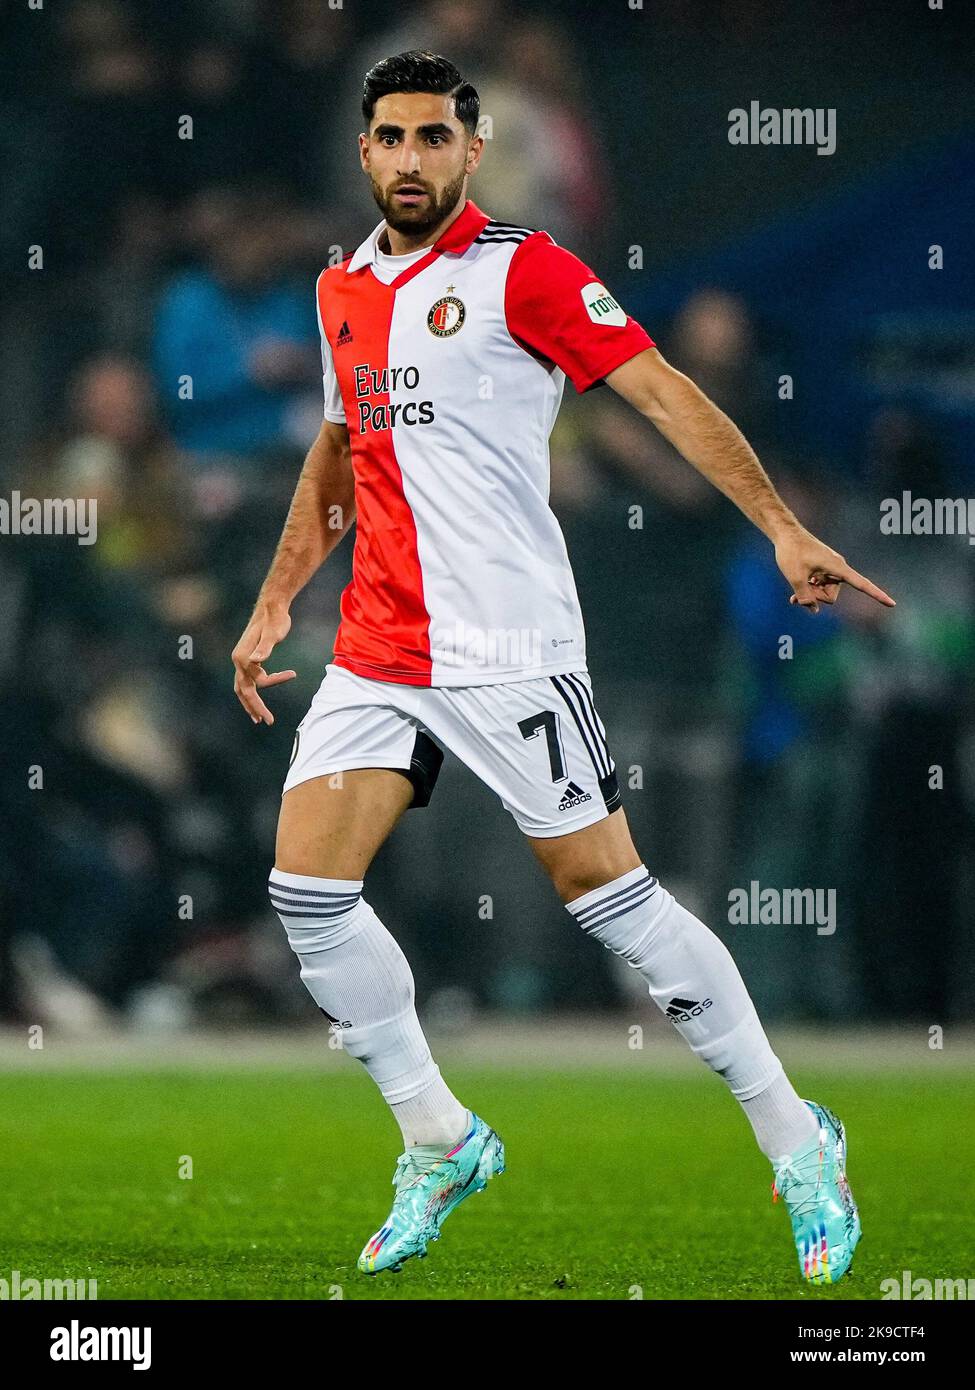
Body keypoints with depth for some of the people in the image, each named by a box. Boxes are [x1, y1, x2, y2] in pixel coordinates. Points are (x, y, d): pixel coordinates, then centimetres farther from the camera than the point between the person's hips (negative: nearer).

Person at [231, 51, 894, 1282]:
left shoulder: (520, 270, -7)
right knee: (305, 889, -3)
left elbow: (666, 394, -13)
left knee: (606, 891, -7)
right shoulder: (342, 289, 13)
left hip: (506, 653, -6)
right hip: (375, 651, 6)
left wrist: (781, 528, -22)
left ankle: (797, 1145, 5)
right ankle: (439, 1146, 12)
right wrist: (274, 604, 24)